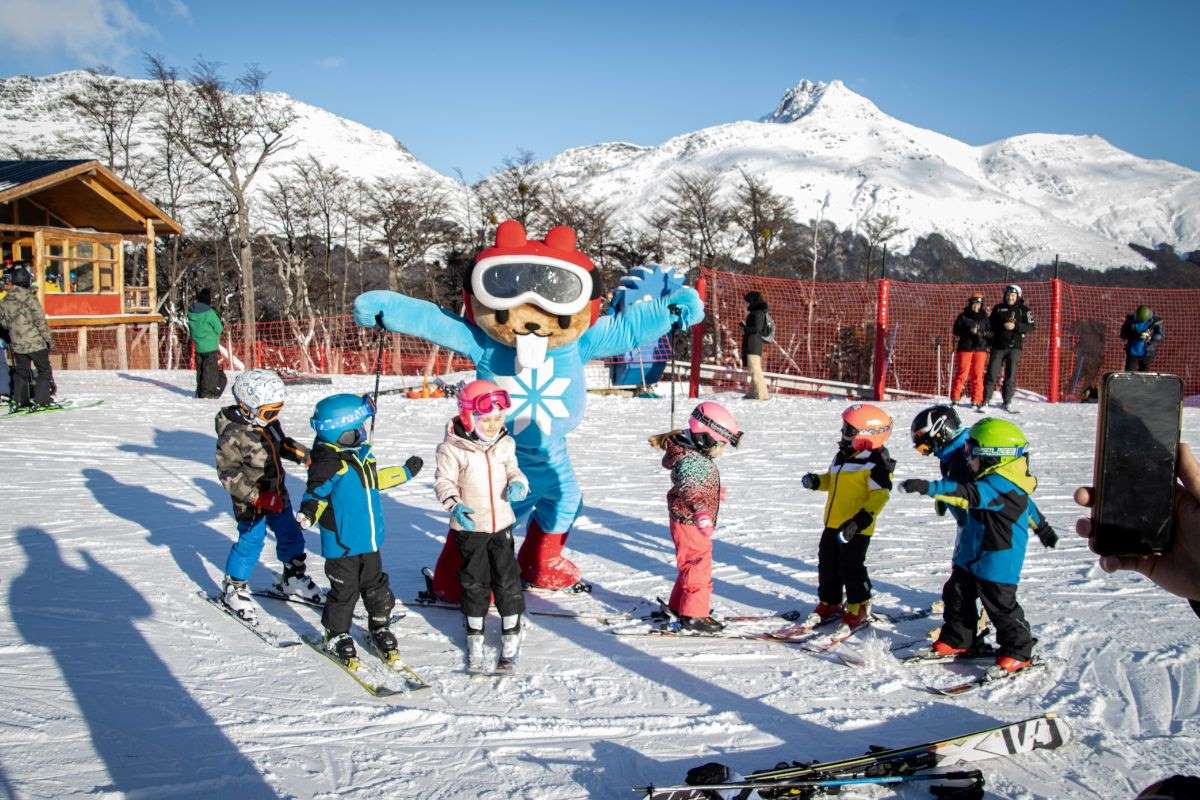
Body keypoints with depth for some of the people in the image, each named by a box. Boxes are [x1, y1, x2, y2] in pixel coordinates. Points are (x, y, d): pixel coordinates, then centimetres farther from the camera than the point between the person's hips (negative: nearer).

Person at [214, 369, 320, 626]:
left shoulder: (269, 423, -1)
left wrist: (306, 455, 4)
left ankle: (293, 578, 37)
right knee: (251, 542, 1)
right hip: (251, 501, -8)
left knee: (291, 535, 16)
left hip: (277, 495, 8)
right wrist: (255, 497, -28)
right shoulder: (233, 435, -25)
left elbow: (283, 444, 18)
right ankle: (233, 588, 22)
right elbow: (228, 472, -23)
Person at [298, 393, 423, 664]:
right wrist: (309, 512, -37)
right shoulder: (328, 463, -21)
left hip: (369, 540, 7)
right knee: (344, 591, 6)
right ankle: (336, 636, 26)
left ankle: (380, 629, 36)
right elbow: (316, 493, -15)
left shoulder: (361, 454, 5)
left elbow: (374, 480, 22)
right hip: (341, 543, -7)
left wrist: (406, 472, 31)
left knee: (376, 587, 18)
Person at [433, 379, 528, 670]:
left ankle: (511, 634, 21)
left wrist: (518, 483, -11)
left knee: (508, 579, 6)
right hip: (469, 526, -3)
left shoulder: (505, 444, -1)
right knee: (474, 583, 8)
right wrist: (454, 505, -24)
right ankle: (474, 637, 24)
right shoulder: (453, 448, -14)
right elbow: (444, 481, -8)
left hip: (502, 524, 3)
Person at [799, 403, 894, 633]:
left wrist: (862, 519, -29)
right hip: (833, 524, 9)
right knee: (828, 565, 15)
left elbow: (880, 495, -21)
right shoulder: (843, 456, 12)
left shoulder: (875, 463, -16)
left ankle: (859, 610, 15)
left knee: (851, 568, -1)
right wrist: (816, 481, 5)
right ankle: (829, 605, 29)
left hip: (855, 528, -9)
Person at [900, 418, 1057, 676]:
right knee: (957, 596, 15)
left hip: (997, 562, -10)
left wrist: (928, 487, -50)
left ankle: (1018, 653, 17)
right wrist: (1042, 528, 41)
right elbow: (1028, 506, 24)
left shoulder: (1000, 485, -26)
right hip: (971, 557, 10)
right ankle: (956, 640, 29)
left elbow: (970, 494, -42)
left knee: (1001, 606, 2)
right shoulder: (1006, 482, 8)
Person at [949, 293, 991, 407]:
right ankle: (955, 398, 2)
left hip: (980, 348, 2)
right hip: (965, 348, -2)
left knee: (978, 375, 1)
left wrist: (981, 333, -12)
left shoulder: (984, 318, 10)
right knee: (962, 373, -4)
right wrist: (969, 331, -15)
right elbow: (956, 330, -2)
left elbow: (990, 332, 7)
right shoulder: (963, 316, 5)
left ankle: (976, 400, 6)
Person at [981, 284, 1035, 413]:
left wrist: (1016, 326, -16)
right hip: (998, 345, 0)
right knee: (992, 373, -5)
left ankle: (1007, 401, 11)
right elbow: (990, 324, 5)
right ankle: (985, 400, -4)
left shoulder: (1023, 310, 5)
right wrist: (1002, 325, -13)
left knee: (1011, 375, 2)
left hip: (1014, 346, 0)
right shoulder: (998, 308, 9)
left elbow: (1030, 326, -1)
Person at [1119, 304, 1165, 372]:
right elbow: (1123, 334, -8)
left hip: (1146, 354, 0)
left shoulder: (1156, 321, -9)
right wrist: (1136, 335, -26)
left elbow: (1161, 336, -10)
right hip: (1132, 353, 0)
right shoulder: (1131, 319, -7)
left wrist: (1150, 338, -32)